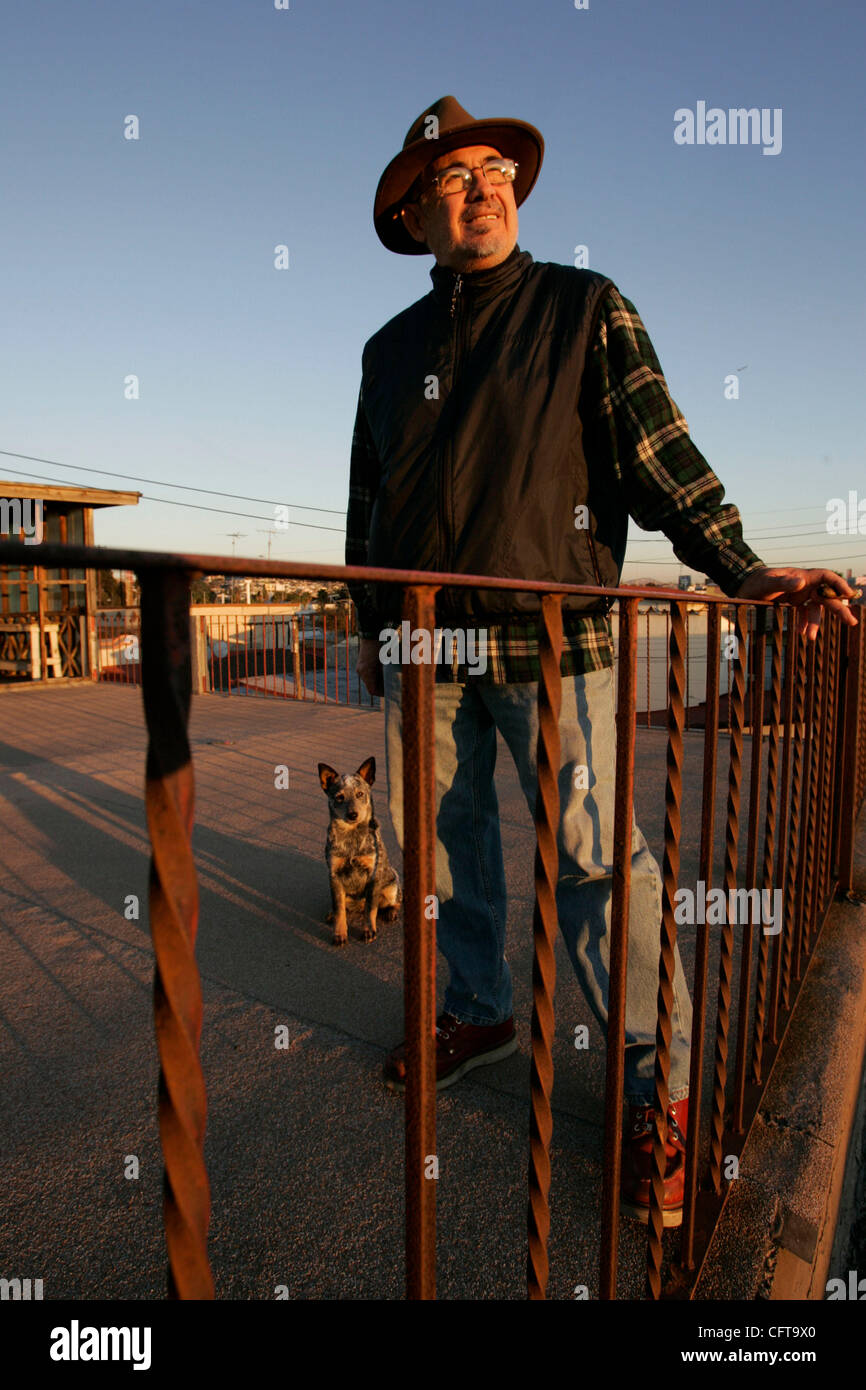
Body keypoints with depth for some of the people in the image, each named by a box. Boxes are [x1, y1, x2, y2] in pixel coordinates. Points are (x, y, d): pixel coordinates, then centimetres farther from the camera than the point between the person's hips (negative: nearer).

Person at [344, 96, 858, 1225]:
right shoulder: (390, 349, 19)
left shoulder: (587, 308, 8)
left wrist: (743, 569, -7)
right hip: (424, 642, 5)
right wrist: (369, 625, 20)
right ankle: (481, 1013, 31)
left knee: (596, 856, -7)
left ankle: (658, 1092, 8)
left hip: (549, 635, -4)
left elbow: (659, 453, 1)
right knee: (442, 841, 10)